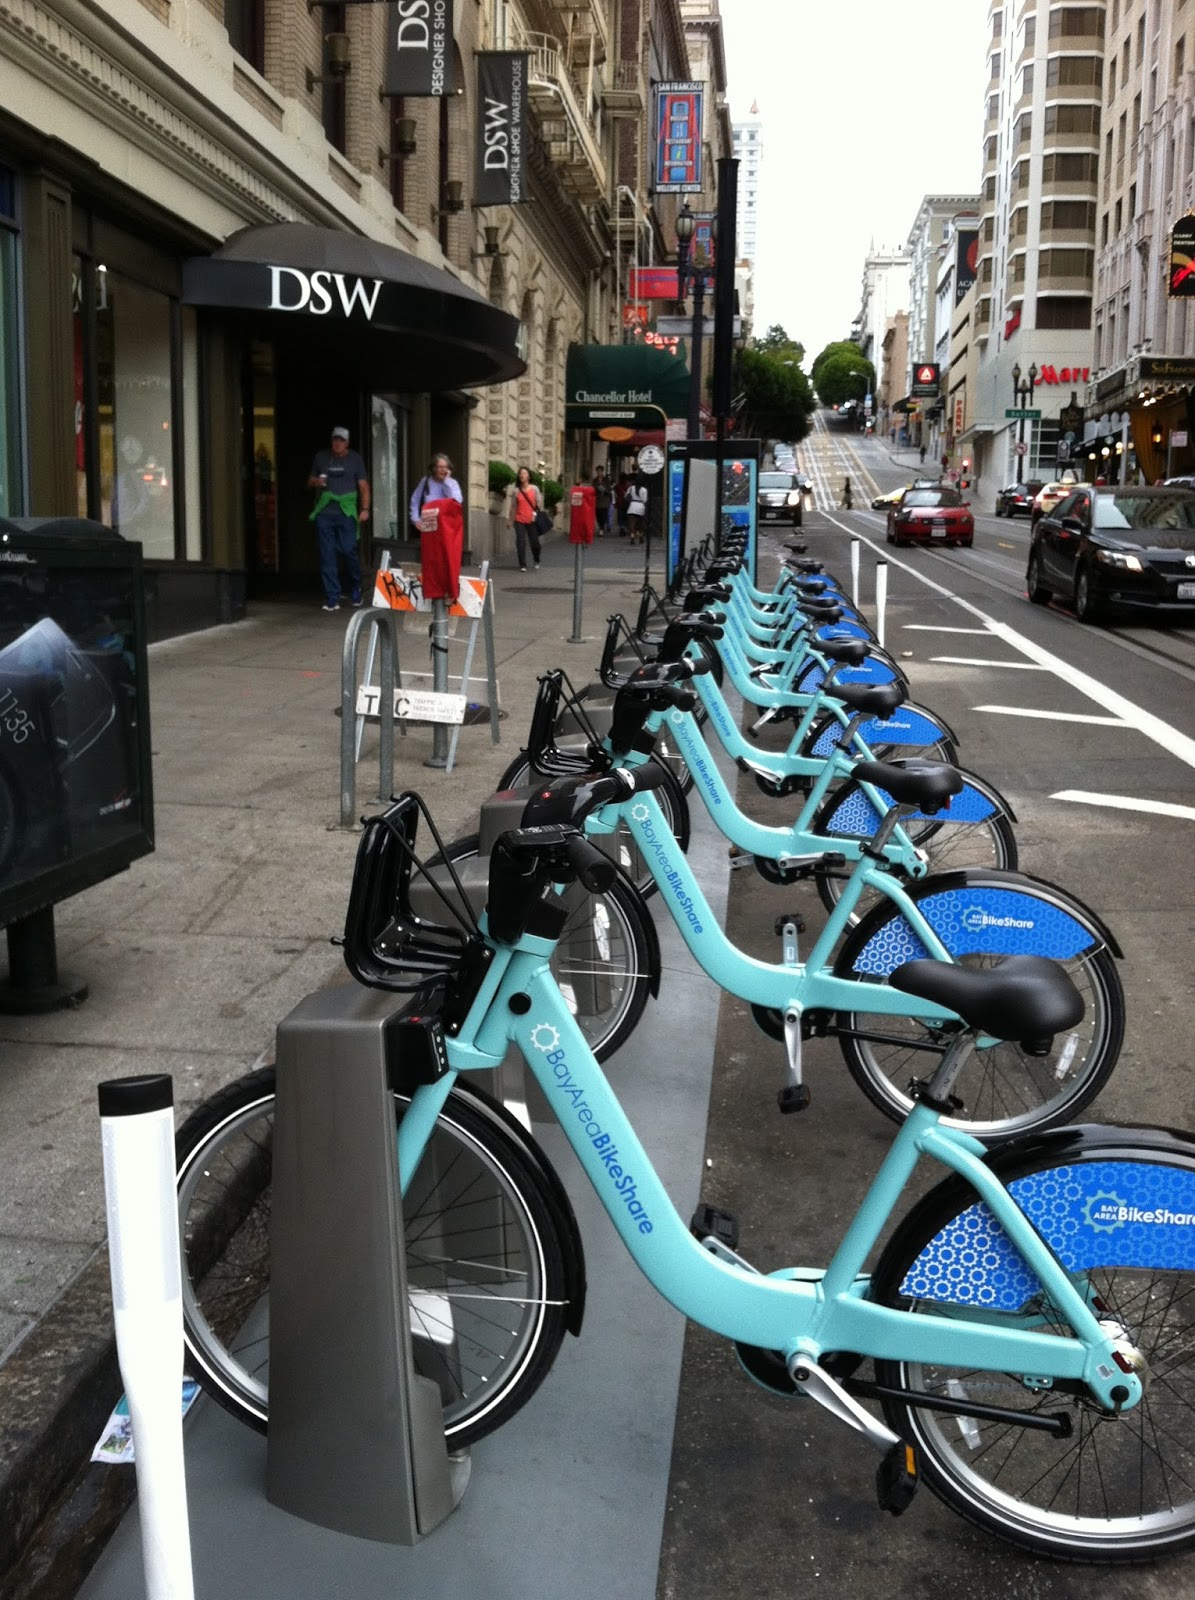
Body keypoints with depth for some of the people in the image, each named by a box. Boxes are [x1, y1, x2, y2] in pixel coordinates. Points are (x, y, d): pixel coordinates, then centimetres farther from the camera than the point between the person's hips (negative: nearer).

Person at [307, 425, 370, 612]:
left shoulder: (354, 459, 10)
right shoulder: (321, 457, 14)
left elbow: (363, 486, 7)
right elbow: (310, 481, 22)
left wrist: (365, 509, -6)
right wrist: (316, 482, -2)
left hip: (346, 512, -2)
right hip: (324, 511, 2)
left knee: (348, 551, -9)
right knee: (327, 555, -2)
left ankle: (355, 592, 14)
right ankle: (332, 599, 1)